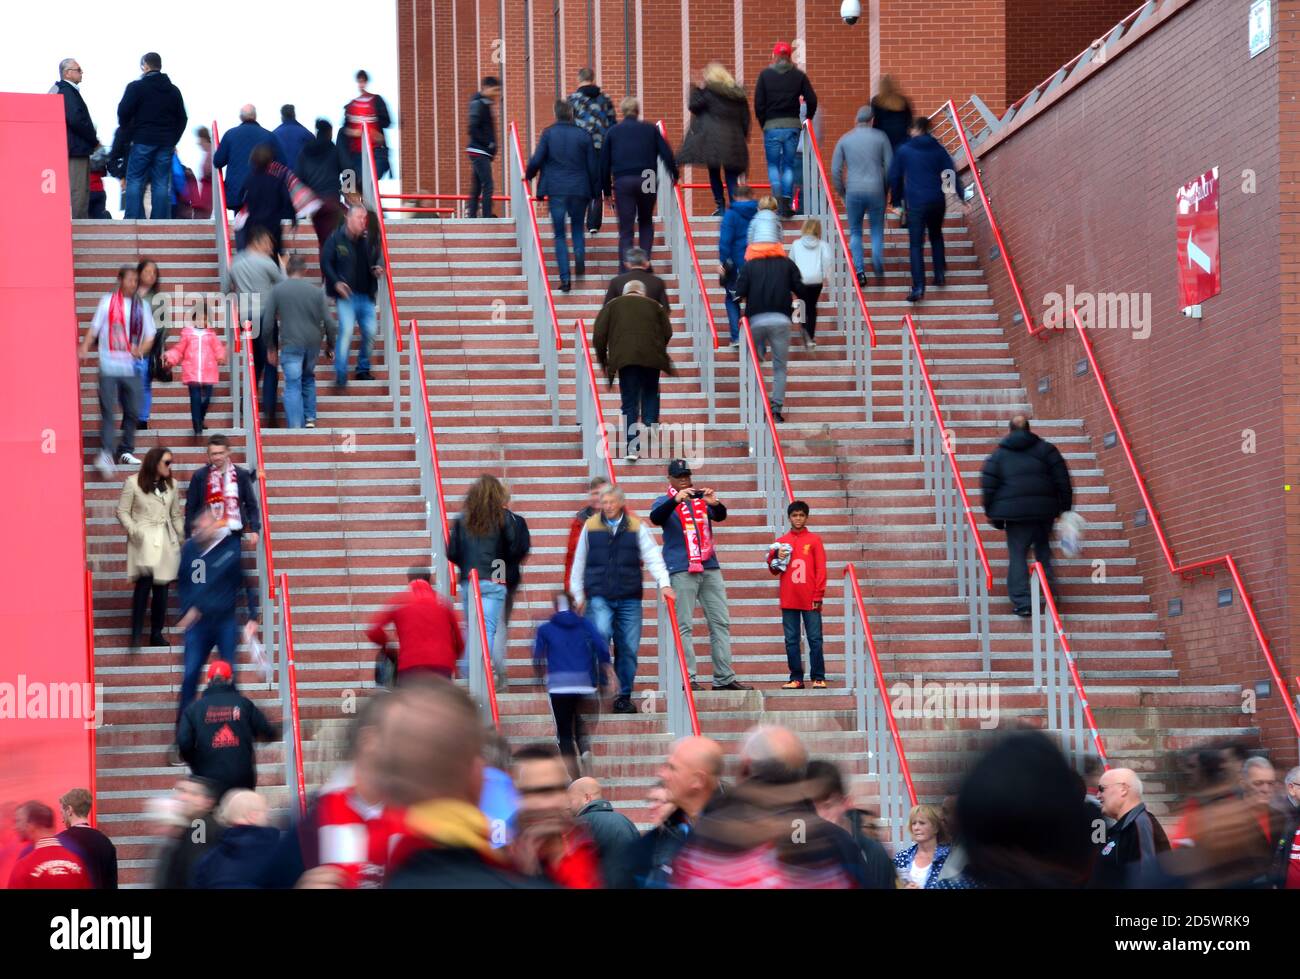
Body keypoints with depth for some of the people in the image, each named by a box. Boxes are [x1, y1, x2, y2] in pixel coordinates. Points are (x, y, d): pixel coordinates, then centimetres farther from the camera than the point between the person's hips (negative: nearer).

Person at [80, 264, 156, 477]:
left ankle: (125, 451, 19)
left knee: (133, 411, 6)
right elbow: (94, 328, 4)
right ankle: (105, 453, -13)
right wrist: (84, 347, -10)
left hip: (132, 367, 3)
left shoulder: (142, 306, 10)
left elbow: (149, 335, 12)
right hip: (109, 366, -3)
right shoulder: (107, 302, 2)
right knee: (107, 410, -10)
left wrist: (141, 349, -8)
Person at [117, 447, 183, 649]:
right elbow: (122, 511, 0)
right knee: (144, 581, -20)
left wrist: (183, 539, 14)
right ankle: (136, 634, -17)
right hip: (143, 540, -5)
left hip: (166, 541, 5)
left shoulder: (172, 484, 13)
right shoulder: (133, 483, -1)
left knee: (161, 586, 2)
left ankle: (157, 633, 10)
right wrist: (133, 529, -15)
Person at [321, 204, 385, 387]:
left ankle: (363, 369, 22)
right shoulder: (335, 239, -5)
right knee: (346, 330, -18)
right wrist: (336, 283, -15)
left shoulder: (369, 240, 7)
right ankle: (340, 374, -14)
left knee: (370, 332, 2)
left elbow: (378, 258, 21)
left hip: (366, 295, 5)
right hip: (346, 294, -5)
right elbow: (326, 262, -4)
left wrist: (378, 267, -2)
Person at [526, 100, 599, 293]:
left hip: (556, 190, -1)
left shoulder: (548, 133, -2)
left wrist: (528, 175, 14)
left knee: (559, 234, 5)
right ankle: (580, 258, -10)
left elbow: (536, 160, -6)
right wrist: (595, 191, 14)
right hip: (579, 190, 1)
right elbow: (593, 166, 4)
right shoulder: (583, 136, 1)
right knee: (578, 228, 19)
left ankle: (565, 278, -6)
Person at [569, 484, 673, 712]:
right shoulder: (590, 526, 5)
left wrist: (664, 583, -14)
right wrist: (578, 594, 11)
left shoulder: (636, 527, 4)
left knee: (628, 650, 3)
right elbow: (579, 562, 12)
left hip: (629, 599, 1)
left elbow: (652, 557, 0)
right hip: (599, 597, -1)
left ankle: (624, 696, 14)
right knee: (600, 637, -21)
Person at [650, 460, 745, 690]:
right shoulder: (665, 502, 4)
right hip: (681, 570, -5)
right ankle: (688, 678, -7)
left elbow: (720, 516, -1)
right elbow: (656, 518, -17)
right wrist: (676, 500, -33)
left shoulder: (702, 499, 15)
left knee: (721, 622, 3)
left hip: (710, 567, 5)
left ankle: (724, 678, 6)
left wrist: (715, 504, -24)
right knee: (684, 626, -7)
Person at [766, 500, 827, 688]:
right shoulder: (781, 542, 11)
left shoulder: (814, 540, 4)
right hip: (789, 601, 3)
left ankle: (819, 678, 0)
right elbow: (773, 570, 15)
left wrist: (818, 595, -7)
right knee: (791, 641, 3)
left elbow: (821, 569, 0)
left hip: (810, 600, -3)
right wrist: (777, 559, -6)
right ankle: (796, 678, 8)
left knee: (815, 639, -3)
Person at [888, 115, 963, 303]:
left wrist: (897, 202, 14)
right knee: (936, 236, 26)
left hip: (915, 203, -3)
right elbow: (952, 173, 3)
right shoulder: (938, 149, 7)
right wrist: (962, 197, 6)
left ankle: (919, 287, -15)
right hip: (938, 202, 3)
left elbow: (894, 178, 5)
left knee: (916, 244, -4)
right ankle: (939, 274, 22)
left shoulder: (904, 150, 1)